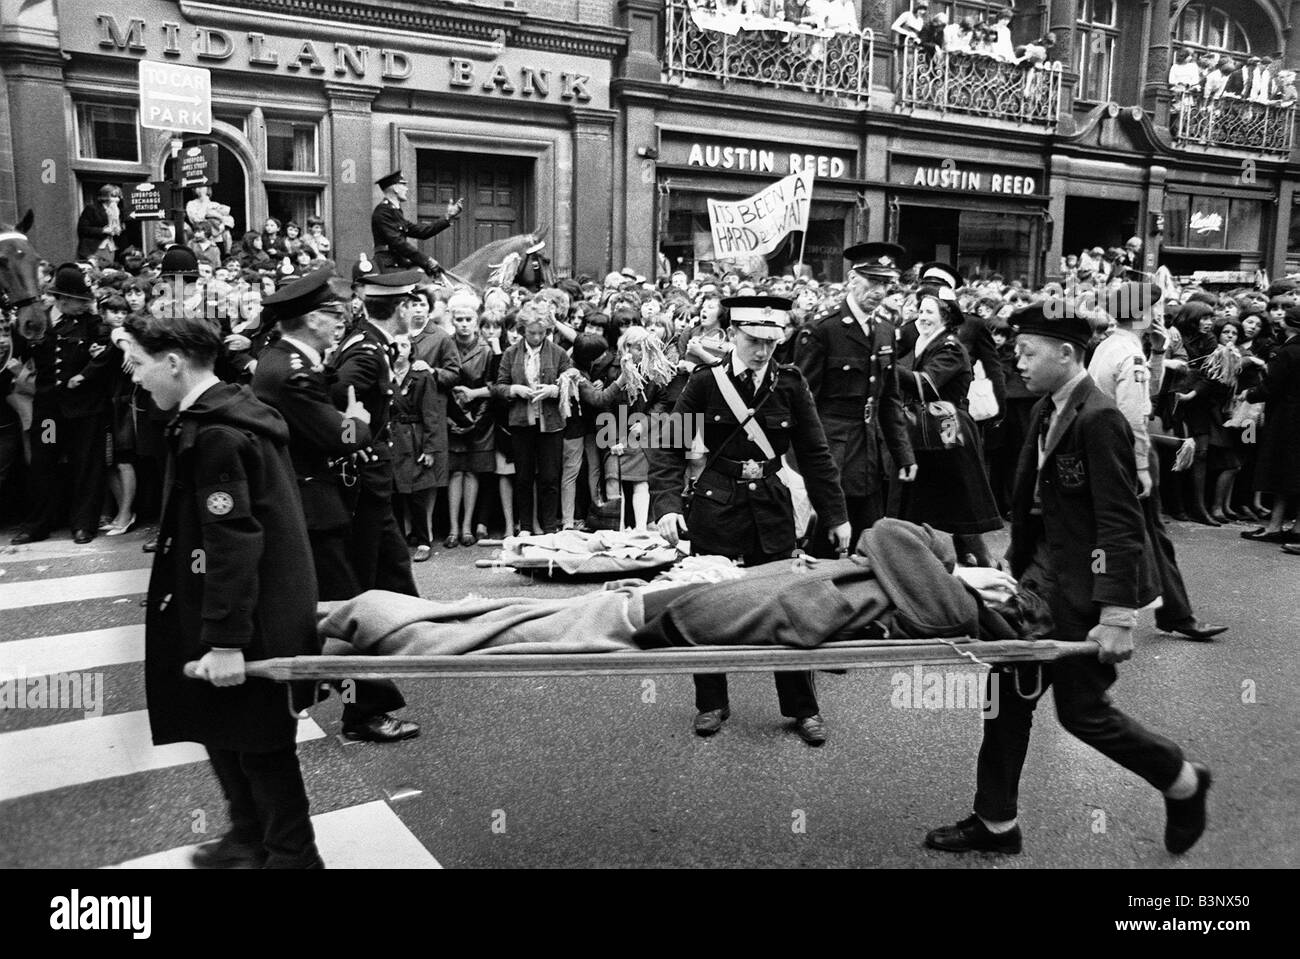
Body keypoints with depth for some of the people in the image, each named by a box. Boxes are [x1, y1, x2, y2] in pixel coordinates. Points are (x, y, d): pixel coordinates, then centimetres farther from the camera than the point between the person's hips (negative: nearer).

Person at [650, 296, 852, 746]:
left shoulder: (790, 383, -1)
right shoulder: (705, 381, -5)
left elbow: (815, 454, 3)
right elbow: (669, 446, -5)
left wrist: (836, 515, 2)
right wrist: (667, 504, -19)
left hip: (771, 506, 1)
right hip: (715, 504, -1)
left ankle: (802, 708, 20)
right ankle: (711, 704, 25)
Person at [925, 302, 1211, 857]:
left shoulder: (1098, 419, -19)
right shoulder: (1048, 410, 7)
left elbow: (1120, 523, -22)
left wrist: (1118, 616, -23)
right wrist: (1018, 563, 16)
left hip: (1086, 587, -9)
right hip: (1046, 573, 9)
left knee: (1082, 710, 4)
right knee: (1009, 692, 10)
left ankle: (1184, 782, 30)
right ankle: (995, 823, 23)